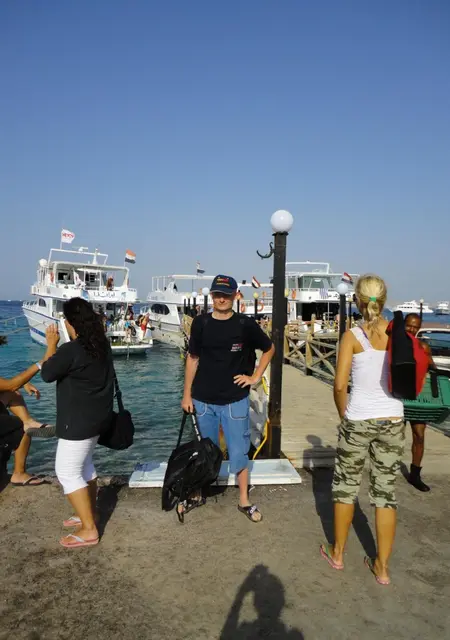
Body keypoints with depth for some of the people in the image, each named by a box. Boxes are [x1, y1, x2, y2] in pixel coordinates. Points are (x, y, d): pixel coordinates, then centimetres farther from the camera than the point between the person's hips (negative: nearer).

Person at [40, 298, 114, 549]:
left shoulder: (71, 350, -24)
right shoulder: (103, 344, 2)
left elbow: (47, 374, -8)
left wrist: (52, 345, 0)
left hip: (79, 420, -9)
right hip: (98, 416, 9)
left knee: (67, 472, 2)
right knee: (83, 464, 23)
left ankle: (89, 530, 5)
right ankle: (89, 514, 35)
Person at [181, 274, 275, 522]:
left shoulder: (245, 324, -8)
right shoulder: (200, 323, -3)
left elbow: (269, 349, 7)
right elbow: (192, 358, 4)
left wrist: (255, 376, 0)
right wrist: (187, 394, 3)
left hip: (235, 400, -2)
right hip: (203, 399, 2)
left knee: (238, 452, 7)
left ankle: (244, 501, 24)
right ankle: (197, 495, 34)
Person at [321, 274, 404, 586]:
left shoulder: (353, 335, -10)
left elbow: (339, 385, -12)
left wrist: (344, 415, 3)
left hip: (359, 420, -3)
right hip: (393, 420, 3)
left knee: (346, 486, 15)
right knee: (386, 491, 13)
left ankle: (337, 553, 31)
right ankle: (382, 566, 24)